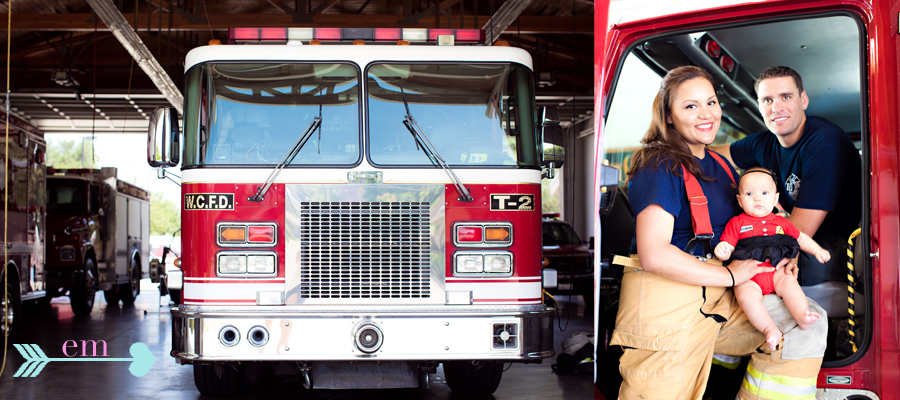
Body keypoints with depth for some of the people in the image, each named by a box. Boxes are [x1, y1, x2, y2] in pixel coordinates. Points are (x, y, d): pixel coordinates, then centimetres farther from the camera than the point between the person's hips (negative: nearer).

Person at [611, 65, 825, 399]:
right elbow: (654, 255, -22)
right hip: (664, 300, -8)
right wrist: (730, 275, -14)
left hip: (716, 301, 8)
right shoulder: (659, 166, -12)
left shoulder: (720, 165, 14)